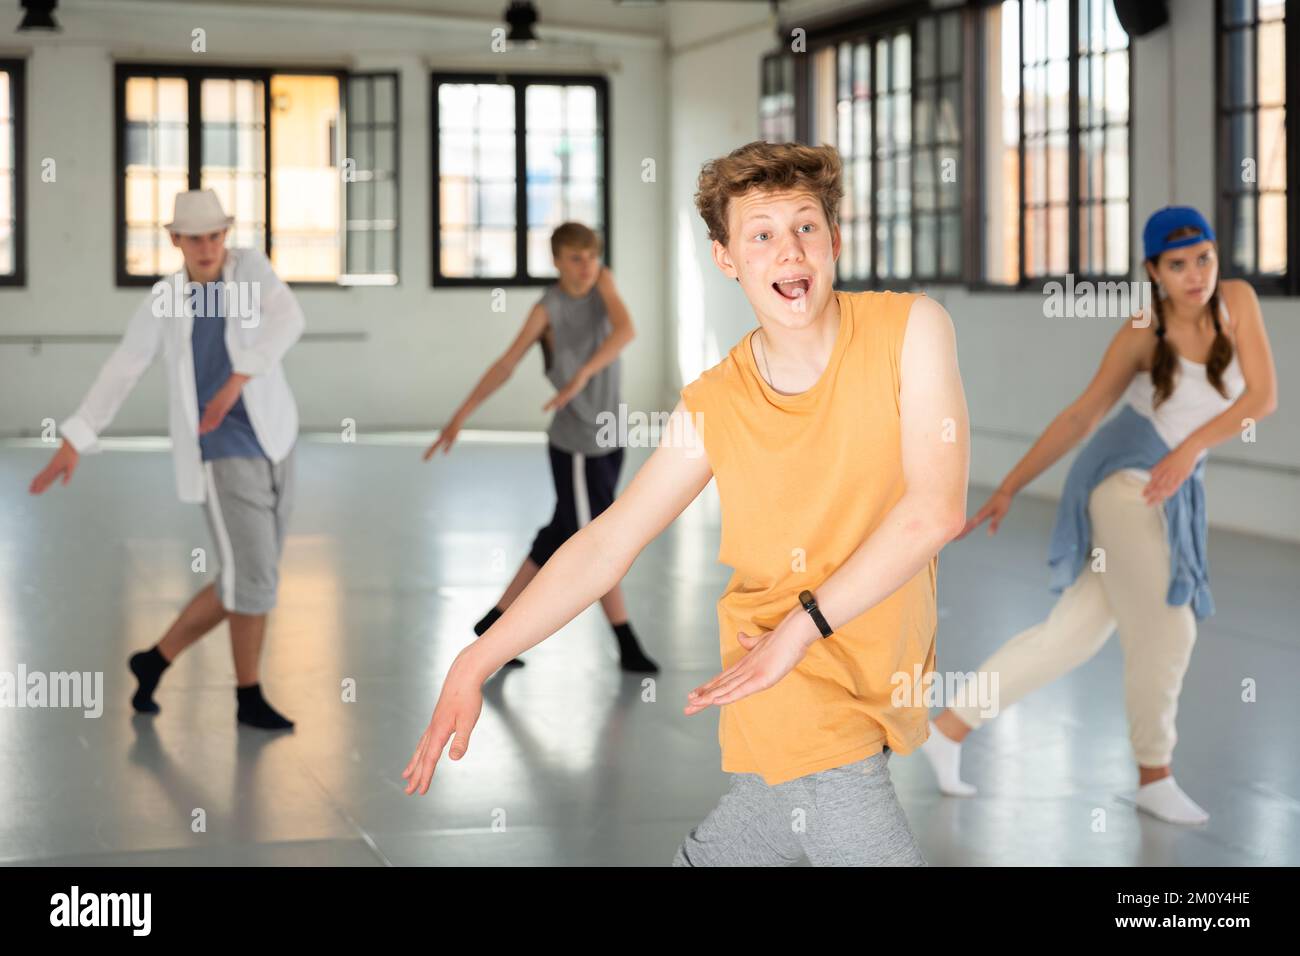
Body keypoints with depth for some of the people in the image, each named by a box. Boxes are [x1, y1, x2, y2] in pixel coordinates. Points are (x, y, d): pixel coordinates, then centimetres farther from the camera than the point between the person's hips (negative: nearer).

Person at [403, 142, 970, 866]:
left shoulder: (909, 330, -7)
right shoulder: (713, 405, -4)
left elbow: (936, 509, -15)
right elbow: (606, 545, -1)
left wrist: (804, 625, -18)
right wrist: (475, 664, -8)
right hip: (808, 701, -1)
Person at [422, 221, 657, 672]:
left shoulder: (602, 282, -1)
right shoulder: (548, 308, -12)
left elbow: (625, 330, -18)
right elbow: (505, 365, -15)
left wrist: (583, 374, -32)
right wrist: (460, 416, -20)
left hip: (608, 440, 6)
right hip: (576, 446, -6)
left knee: (560, 538, 14)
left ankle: (496, 622, 25)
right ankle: (628, 646, 10)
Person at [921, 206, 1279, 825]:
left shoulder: (1236, 301, 0)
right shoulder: (1142, 334, -7)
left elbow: (1263, 395, -7)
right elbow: (1081, 415, -1)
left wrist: (1193, 445, -22)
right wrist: (1009, 487, 1)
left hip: (1169, 496, 5)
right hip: (1126, 476, -5)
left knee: (1073, 635, 9)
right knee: (1166, 629, -5)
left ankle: (949, 729, 19)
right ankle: (1154, 775, 14)